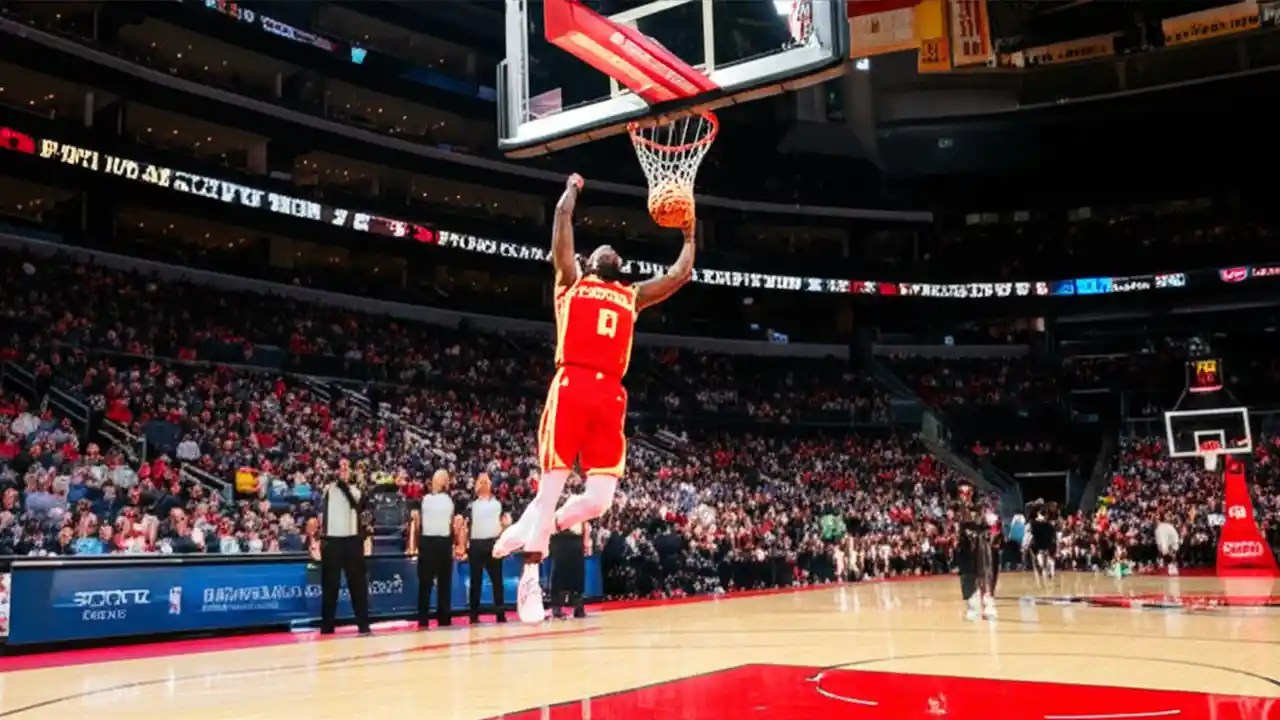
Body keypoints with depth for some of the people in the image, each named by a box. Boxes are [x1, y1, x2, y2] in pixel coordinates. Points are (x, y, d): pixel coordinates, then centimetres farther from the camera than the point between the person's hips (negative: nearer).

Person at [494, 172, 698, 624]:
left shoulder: (633, 297, 28)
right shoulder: (571, 281, 17)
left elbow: (681, 274, 27)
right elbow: (562, 221, 10)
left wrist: (689, 234, 35)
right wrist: (572, 189, 25)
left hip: (610, 397, 4)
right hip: (571, 387, -4)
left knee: (599, 499, -5)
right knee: (552, 485, -6)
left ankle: (531, 529, 20)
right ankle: (530, 577, 5)